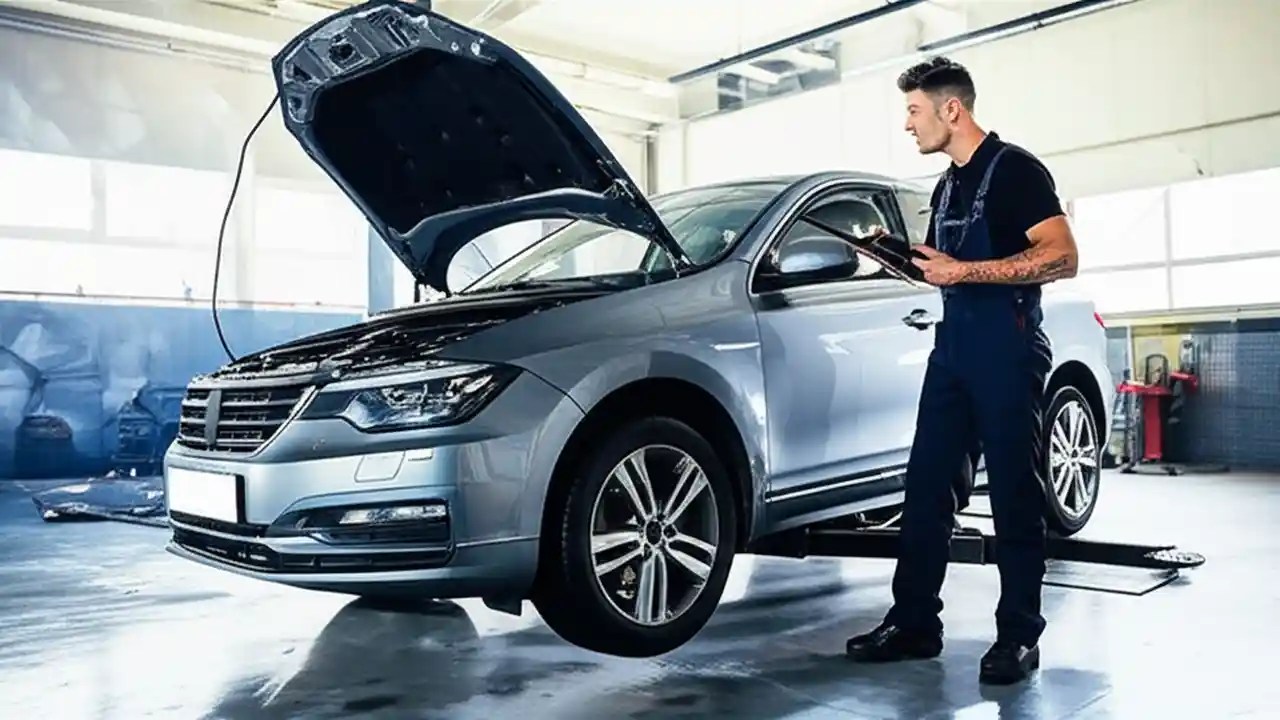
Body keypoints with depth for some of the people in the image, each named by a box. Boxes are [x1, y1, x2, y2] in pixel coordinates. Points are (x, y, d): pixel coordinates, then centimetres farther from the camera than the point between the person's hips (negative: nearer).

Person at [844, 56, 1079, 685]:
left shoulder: (1013, 169, -7)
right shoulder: (946, 186, 19)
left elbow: (1061, 258, -16)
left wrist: (962, 270, -20)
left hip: (1008, 352, -8)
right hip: (952, 350, 8)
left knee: (1015, 495, -1)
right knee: (926, 488, 6)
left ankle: (1018, 635, 9)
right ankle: (914, 622, 14)